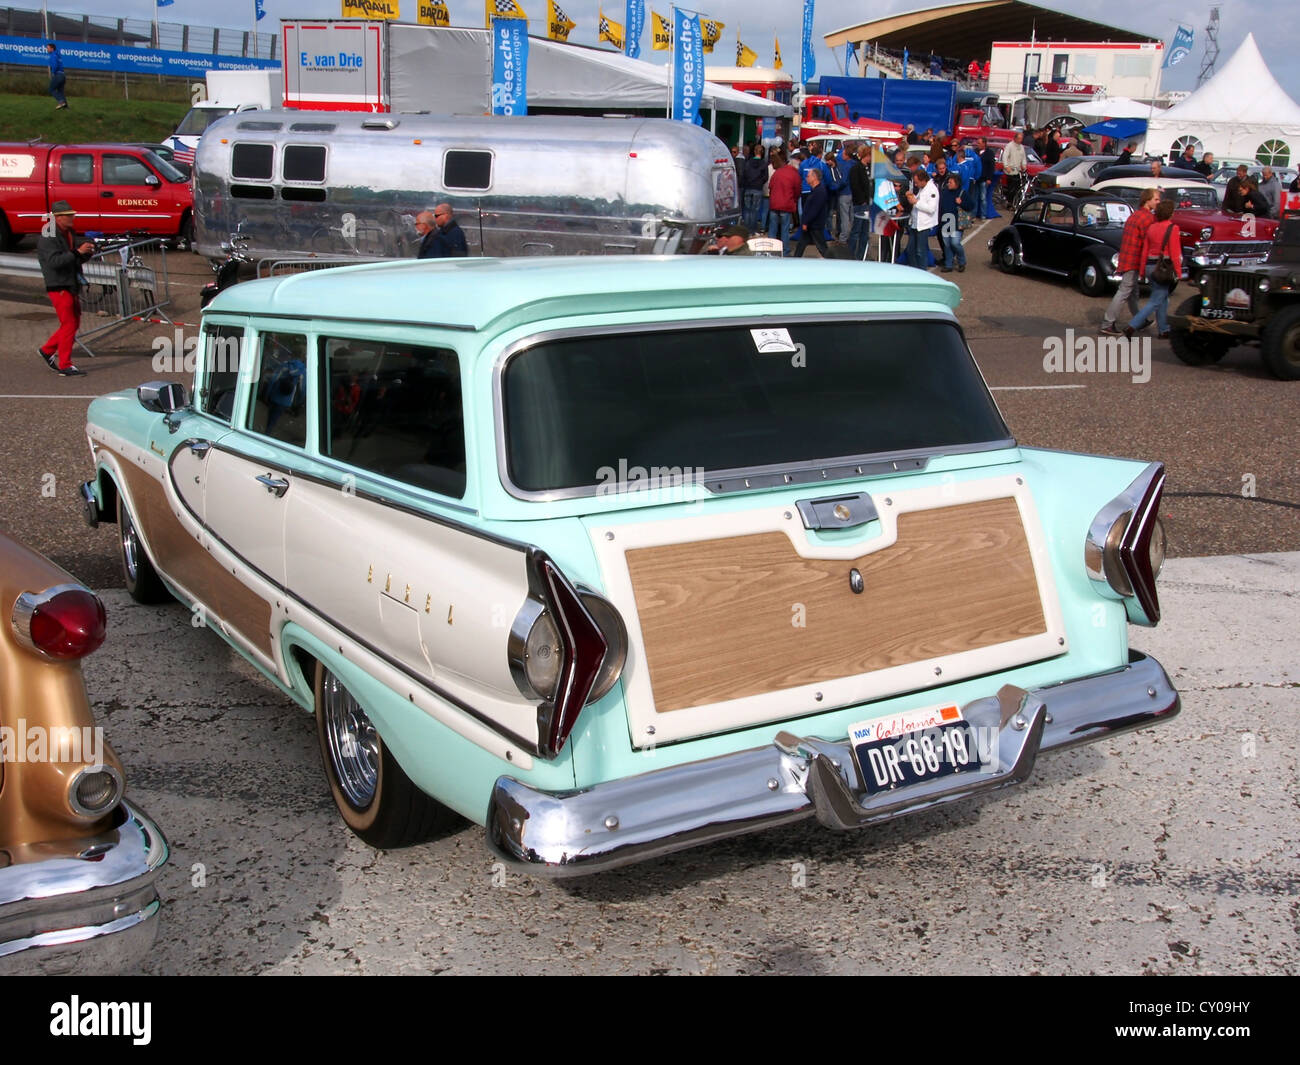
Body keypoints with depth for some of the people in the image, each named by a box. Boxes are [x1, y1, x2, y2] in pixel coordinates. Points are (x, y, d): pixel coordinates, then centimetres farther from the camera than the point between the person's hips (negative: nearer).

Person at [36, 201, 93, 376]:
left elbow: (76, 259, 19)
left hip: (72, 286, 9)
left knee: (74, 323, 14)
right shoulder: (48, 238, -13)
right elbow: (54, 261, -25)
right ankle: (65, 366, -2)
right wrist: (77, 252, -29)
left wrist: (87, 252, -2)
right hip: (58, 287, -9)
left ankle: (47, 350, 30)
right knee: (69, 324, -8)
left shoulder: (70, 233, 14)